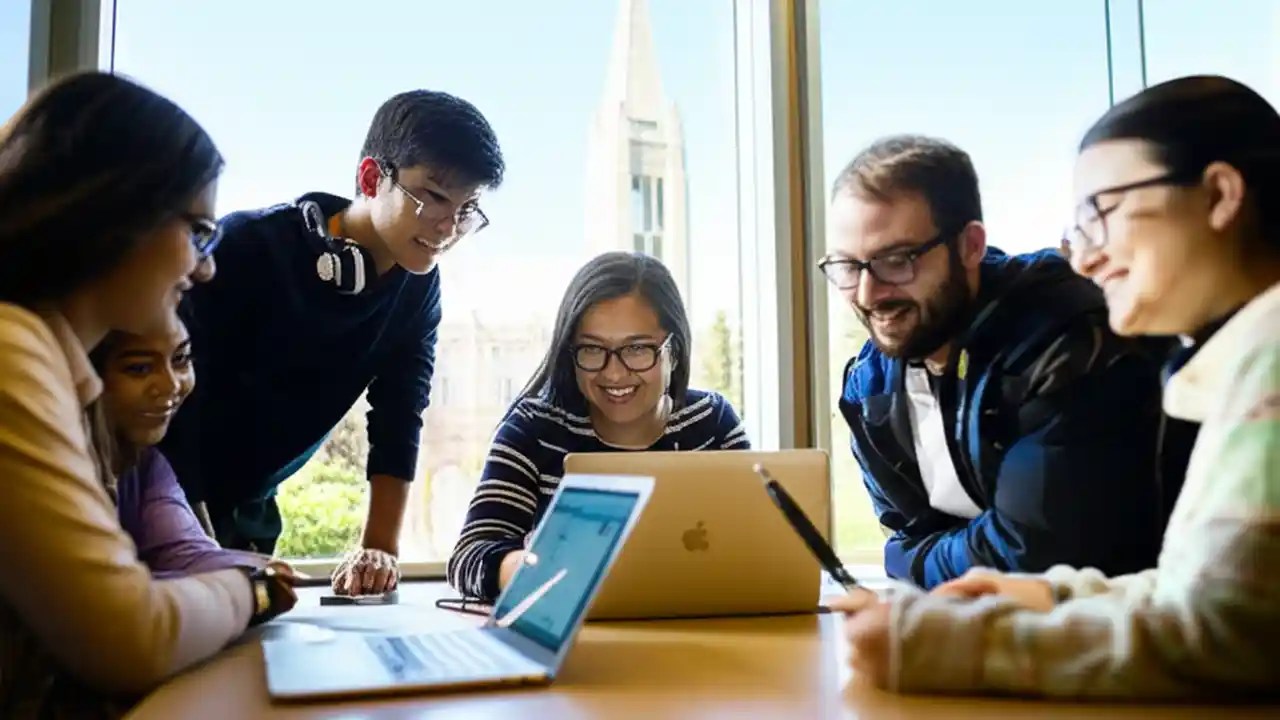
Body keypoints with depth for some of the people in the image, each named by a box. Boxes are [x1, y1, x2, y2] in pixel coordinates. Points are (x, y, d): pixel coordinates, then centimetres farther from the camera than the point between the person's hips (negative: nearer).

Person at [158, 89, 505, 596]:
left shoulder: (417, 287, -7)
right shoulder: (248, 247, -25)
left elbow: (398, 421, -7)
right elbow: (178, 399, -25)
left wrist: (380, 547, -15)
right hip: (157, 493, -5)